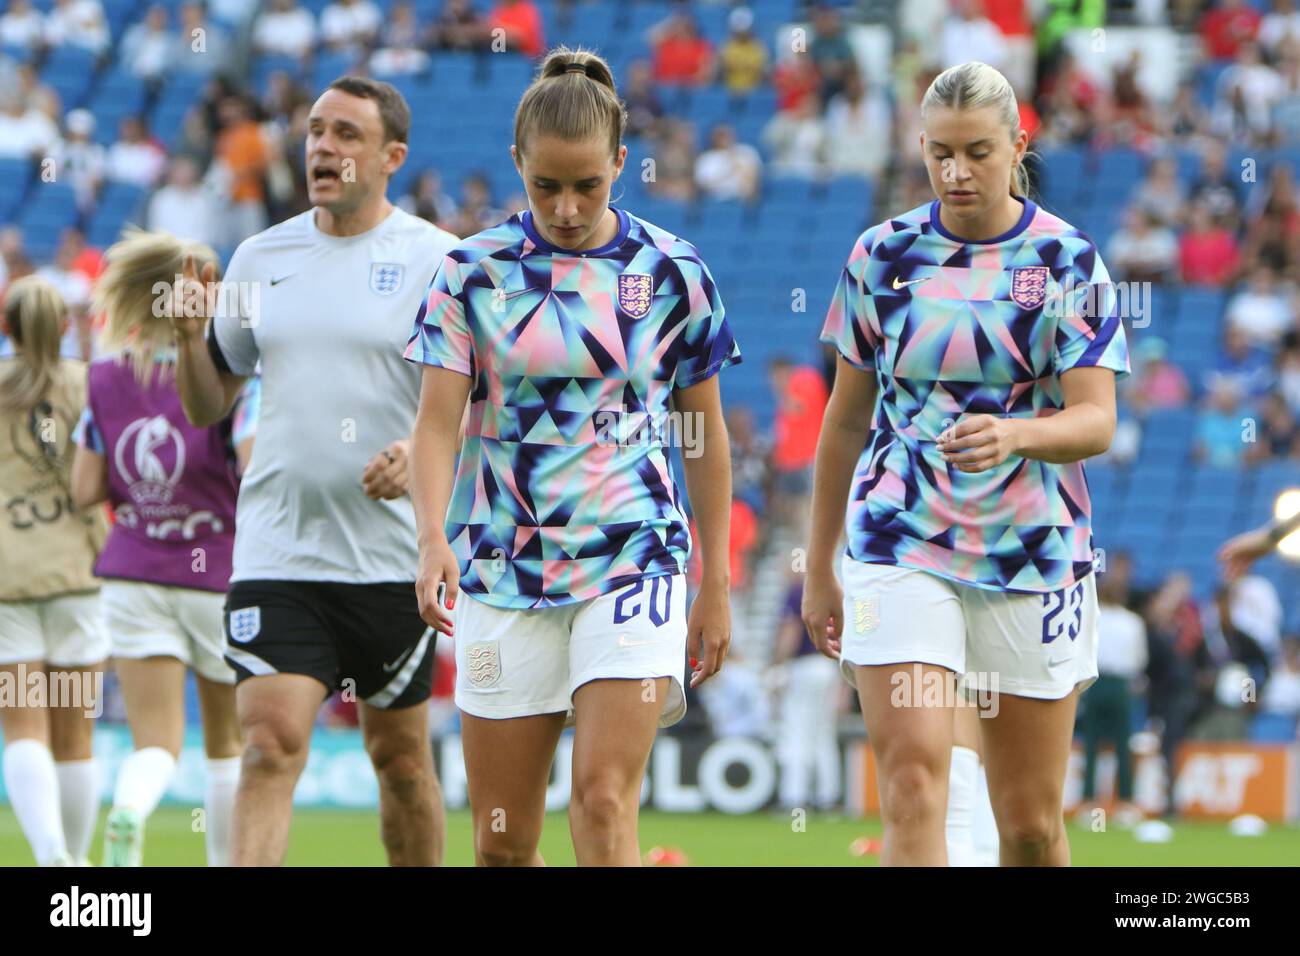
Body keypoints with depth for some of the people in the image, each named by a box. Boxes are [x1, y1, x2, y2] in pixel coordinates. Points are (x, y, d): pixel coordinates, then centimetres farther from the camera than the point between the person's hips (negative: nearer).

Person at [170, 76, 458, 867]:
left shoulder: (436, 261, -3)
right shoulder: (260, 257, 8)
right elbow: (208, 408, 14)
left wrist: (421, 452, -22)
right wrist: (190, 336, -5)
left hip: (393, 557, -2)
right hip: (276, 556, 2)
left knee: (401, 756, 9)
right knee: (270, 746, -12)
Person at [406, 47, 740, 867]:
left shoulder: (671, 272, 1)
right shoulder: (474, 270, 0)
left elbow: (706, 431, 9)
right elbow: (438, 421, -5)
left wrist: (716, 585, 8)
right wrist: (433, 536, -24)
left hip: (633, 563, -1)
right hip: (502, 572, 1)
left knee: (604, 799, -16)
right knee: (503, 838, 4)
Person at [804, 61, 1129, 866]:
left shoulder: (1068, 261, -1)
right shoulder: (882, 254, 4)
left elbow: (1097, 421, -9)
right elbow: (846, 415, 12)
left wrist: (1014, 435, -31)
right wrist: (819, 569, 14)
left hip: (1034, 556, 0)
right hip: (900, 549, 0)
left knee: (1031, 822, 5)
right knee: (912, 782, -17)